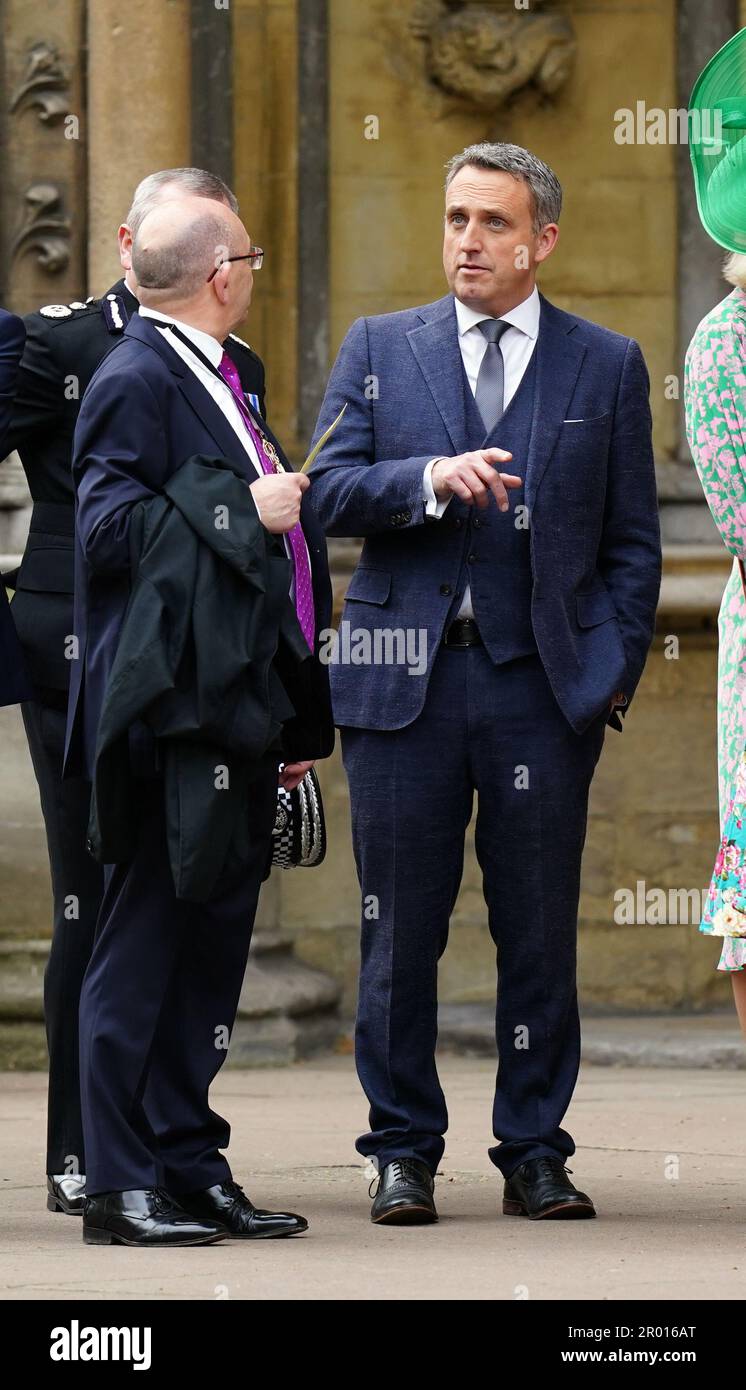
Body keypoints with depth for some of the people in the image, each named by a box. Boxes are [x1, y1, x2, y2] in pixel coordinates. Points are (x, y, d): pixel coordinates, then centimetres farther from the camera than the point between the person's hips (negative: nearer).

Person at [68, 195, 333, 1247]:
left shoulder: (216, 378, 20)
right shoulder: (137, 381, -9)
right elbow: (109, 531, -19)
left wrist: (296, 717, 22)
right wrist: (243, 510, -15)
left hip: (240, 712, 9)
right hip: (172, 714, -9)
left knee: (212, 945, 11)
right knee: (145, 945, -6)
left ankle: (192, 1170, 16)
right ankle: (120, 1186, -3)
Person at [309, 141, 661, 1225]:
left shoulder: (607, 366, 10)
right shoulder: (379, 349, 11)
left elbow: (631, 542, 10)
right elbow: (328, 492, 2)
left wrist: (614, 675, -1)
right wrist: (430, 477, -16)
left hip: (543, 686, 0)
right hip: (405, 681, 0)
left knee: (541, 933, 2)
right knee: (400, 932, 2)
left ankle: (535, 1154, 11)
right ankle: (404, 1154, 10)